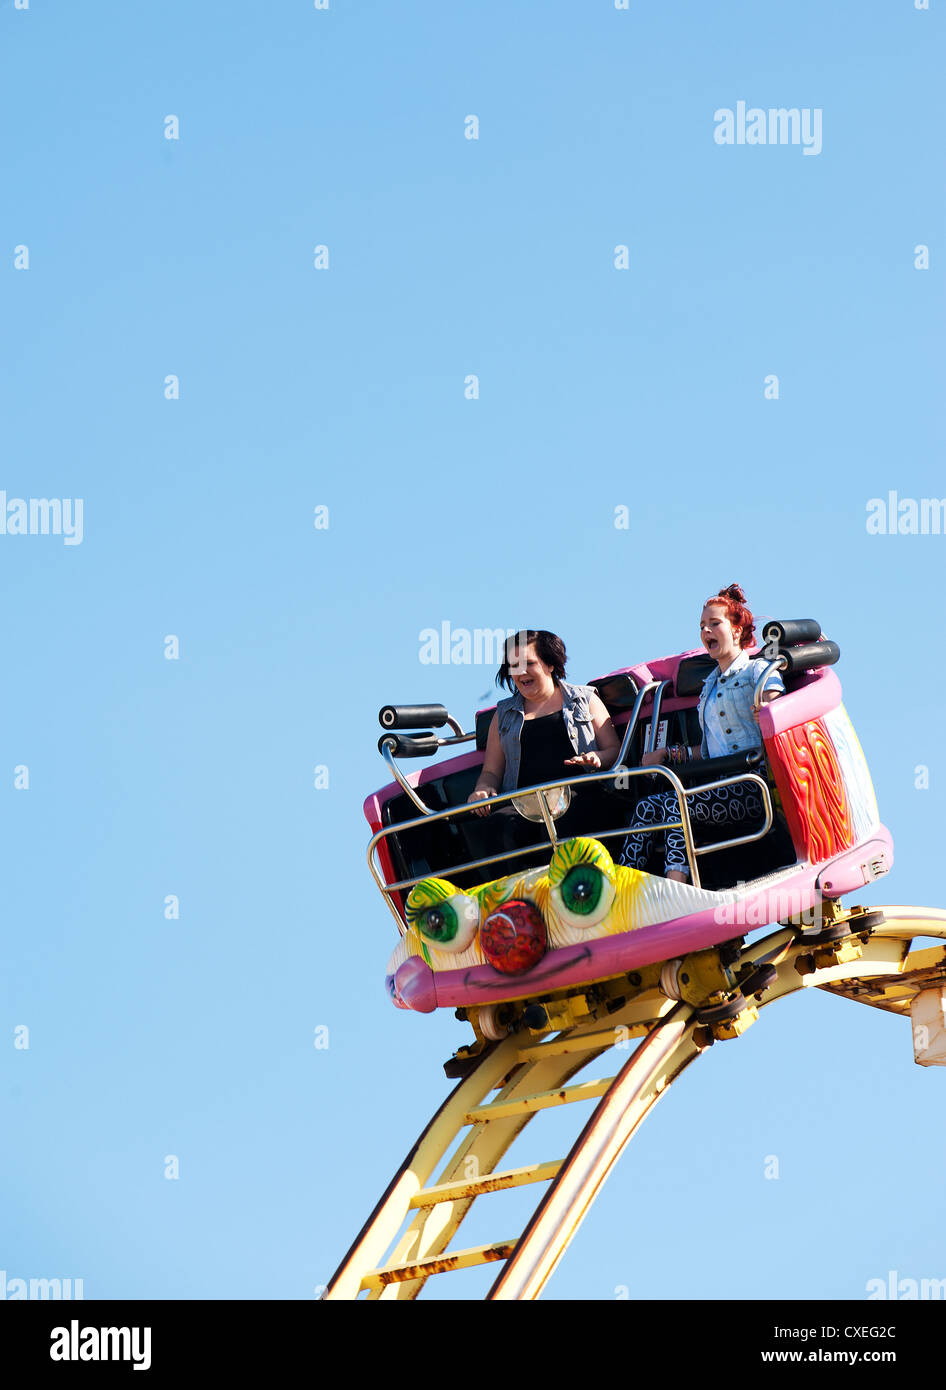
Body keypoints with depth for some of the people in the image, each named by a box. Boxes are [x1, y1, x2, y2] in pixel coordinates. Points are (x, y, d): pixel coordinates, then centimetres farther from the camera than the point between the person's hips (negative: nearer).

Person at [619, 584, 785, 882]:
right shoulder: (709, 684, 30)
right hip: (719, 786, 7)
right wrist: (667, 754, 20)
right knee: (647, 807, -16)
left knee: (677, 804, -31)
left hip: (753, 788, -7)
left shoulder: (758, 670, 8)